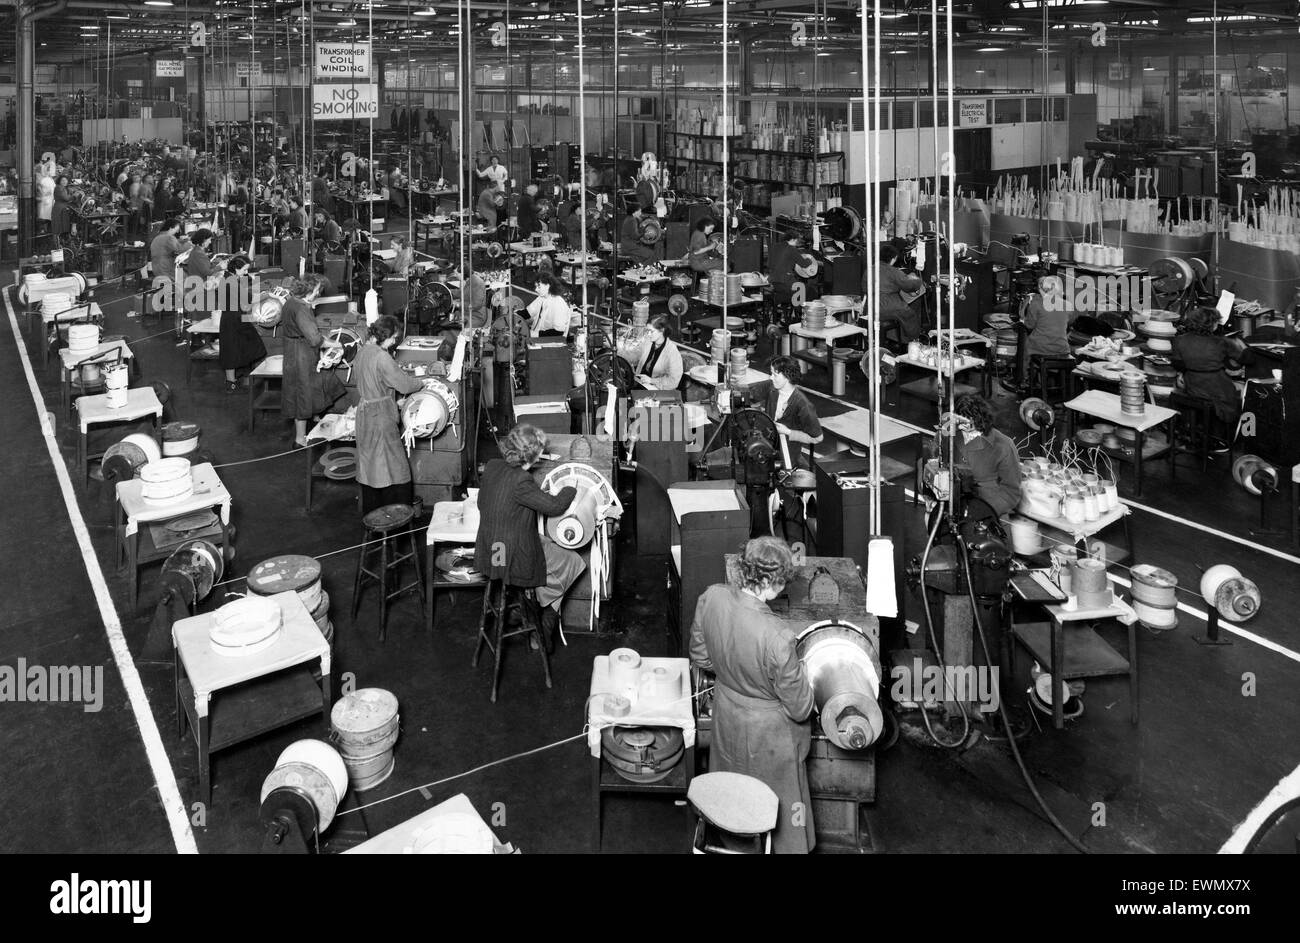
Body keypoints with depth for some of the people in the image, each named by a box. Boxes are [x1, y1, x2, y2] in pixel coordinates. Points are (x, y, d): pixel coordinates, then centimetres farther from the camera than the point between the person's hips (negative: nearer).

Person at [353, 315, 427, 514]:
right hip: (380, 416, -9)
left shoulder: (363, 352, 8)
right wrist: (422, 383, 2)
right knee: (393, 467, 0)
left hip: (365, 412, 9)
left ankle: (371, 513, 25)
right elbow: (404, 383, -17)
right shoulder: (381, 357, -20)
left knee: (370, 465, 16)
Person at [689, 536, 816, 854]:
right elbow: (800, 708, -23)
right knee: (782, 808, 22)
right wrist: (801, 673, -5)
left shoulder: (711, 598, -23)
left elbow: (700, 657, -3)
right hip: (770, 736, -6)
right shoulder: (777, 639, -39)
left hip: (727, 721, 6)